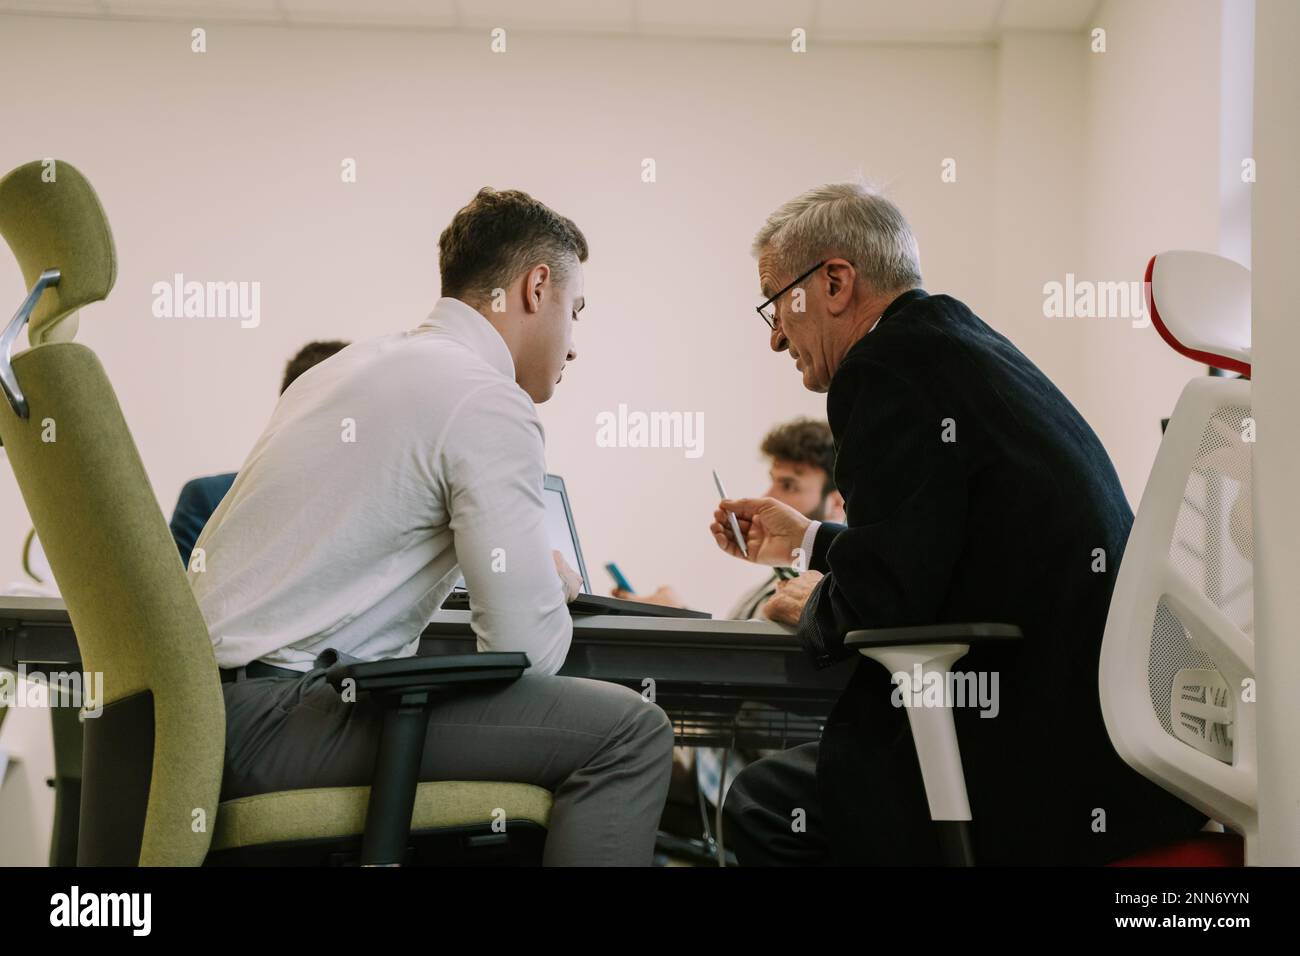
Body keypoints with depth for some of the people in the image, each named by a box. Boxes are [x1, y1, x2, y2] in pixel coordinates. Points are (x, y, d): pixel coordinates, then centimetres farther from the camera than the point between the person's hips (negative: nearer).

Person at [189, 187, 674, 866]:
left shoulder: (354, 364, 18)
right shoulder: (490, 403, -11)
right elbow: (528, 649, -15)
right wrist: (556, 585, 9)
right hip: (271, 718, -10)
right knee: (632, 732, -12)